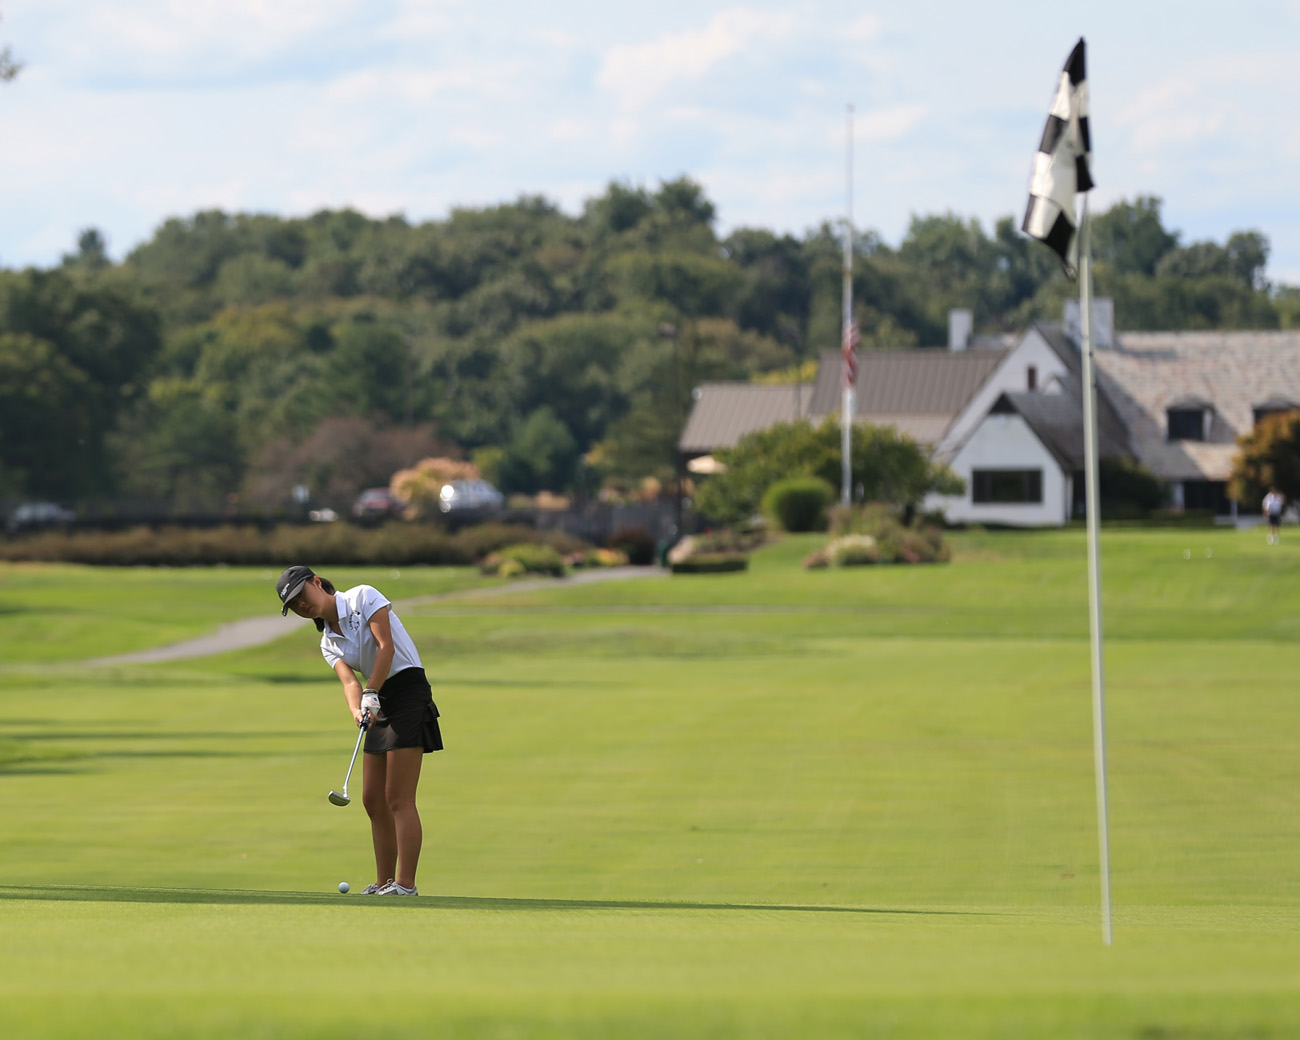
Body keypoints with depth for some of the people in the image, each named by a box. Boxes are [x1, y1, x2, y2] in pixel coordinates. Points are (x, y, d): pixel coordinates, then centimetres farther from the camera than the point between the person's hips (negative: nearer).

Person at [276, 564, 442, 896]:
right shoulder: (329, 643, 12)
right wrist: (358, 709, -25)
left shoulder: (363, 597, -7)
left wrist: (372, 694, -23)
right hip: (381, 705, 8)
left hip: (408, 691, -8)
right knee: (373, 800, 7)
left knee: (398, 799, -13)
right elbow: (349, 680, -4)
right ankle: (384, 882, 13)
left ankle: (406, 883, -14)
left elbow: (386, 646, -16)